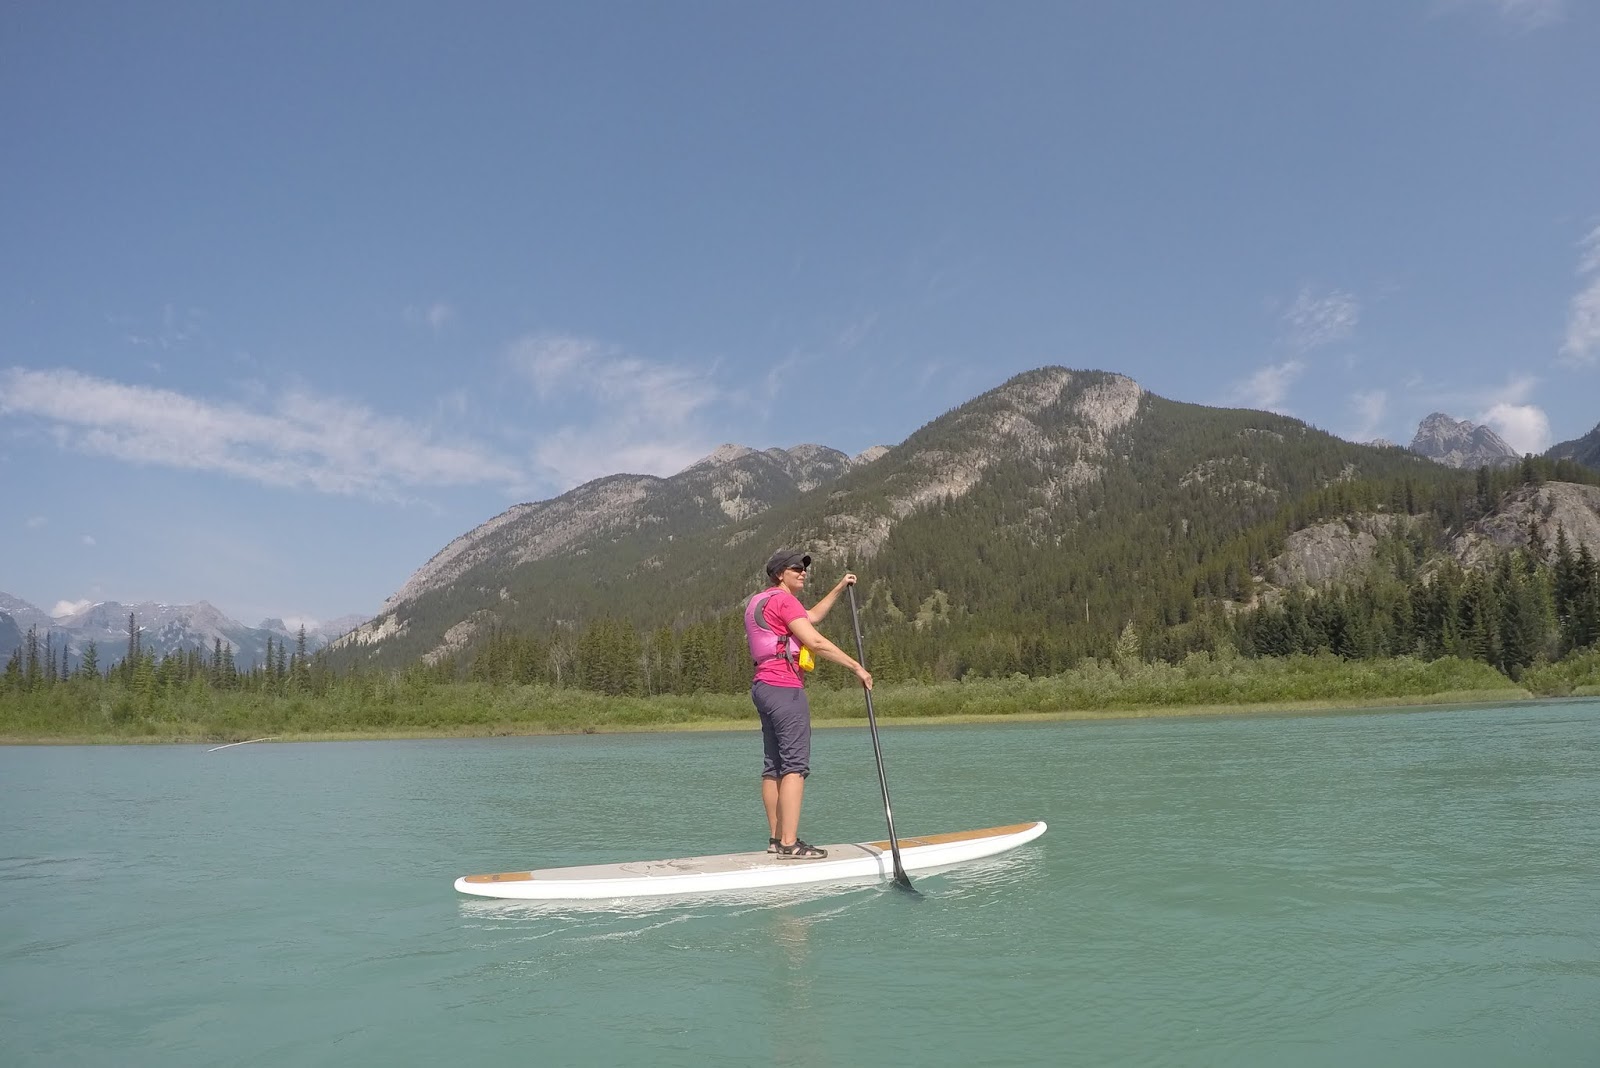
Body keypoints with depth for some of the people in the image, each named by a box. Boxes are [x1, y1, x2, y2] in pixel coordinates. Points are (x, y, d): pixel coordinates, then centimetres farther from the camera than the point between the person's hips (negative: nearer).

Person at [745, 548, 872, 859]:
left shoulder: (760, 601, 22)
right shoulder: (783, 600, -10)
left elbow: (811, 617, 34)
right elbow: (815, 641, -18)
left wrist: (839, 588, 34)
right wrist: (857, 667, -13)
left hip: (764, 686, 10)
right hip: (785, 688, -10)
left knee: (773, 765, 10)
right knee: (795, 765, -11)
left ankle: (776, 838, 13)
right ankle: (790, 844, -14)